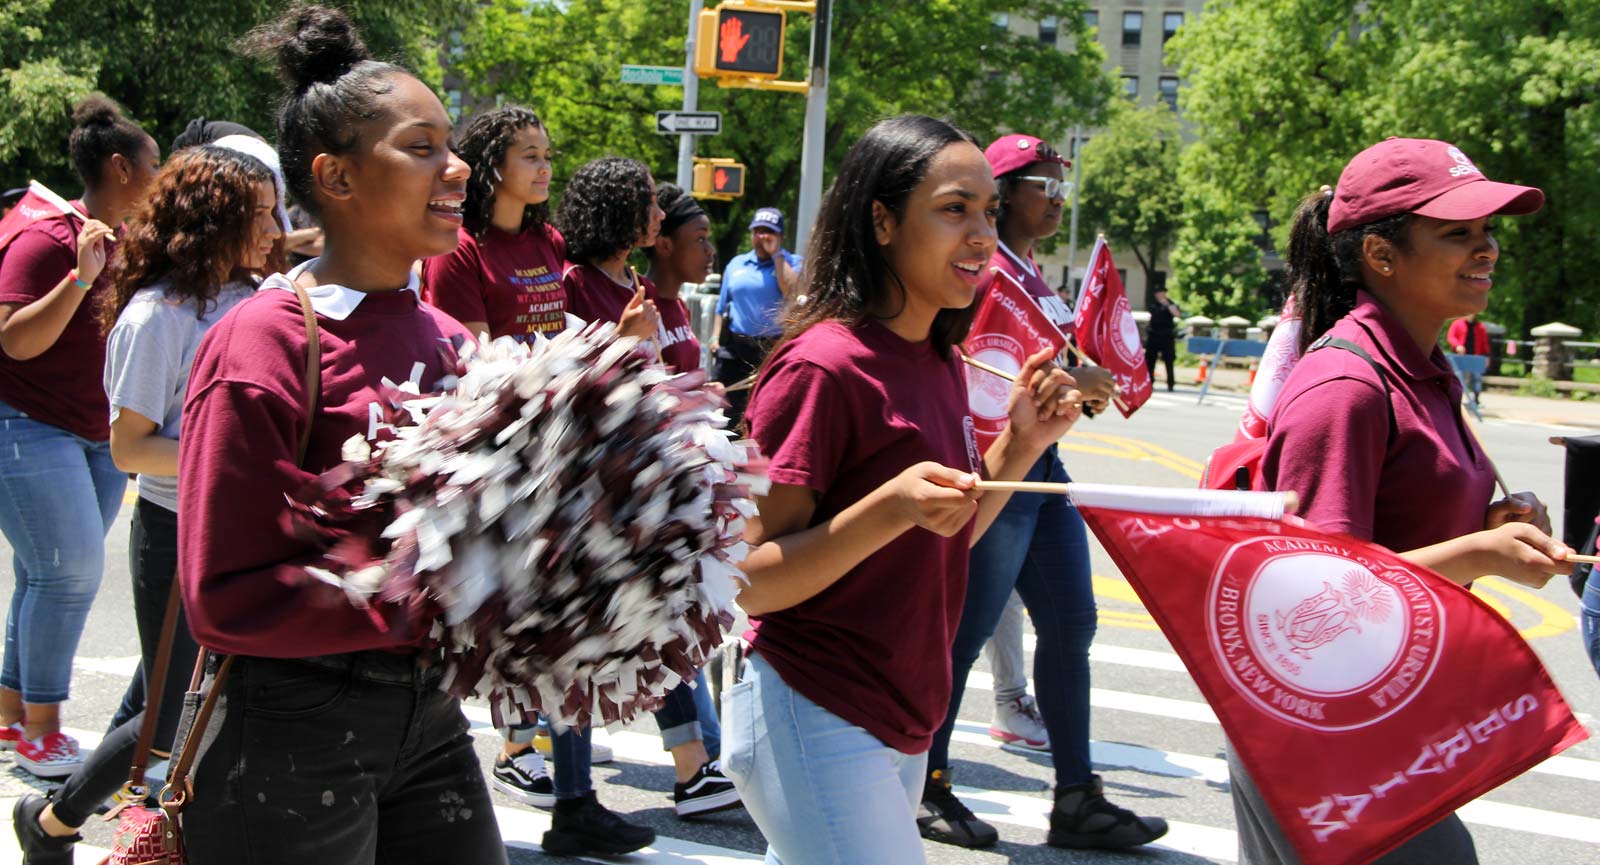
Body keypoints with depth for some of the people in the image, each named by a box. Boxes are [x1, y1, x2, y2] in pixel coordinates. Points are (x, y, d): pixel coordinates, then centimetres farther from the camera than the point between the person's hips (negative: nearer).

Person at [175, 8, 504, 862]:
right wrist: (421, 605, -21)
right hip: (293, 727, -6)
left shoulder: (445, 339, 7)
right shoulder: (265, 343, -12)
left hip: (429, 713, 6)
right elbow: (226, 599, -15)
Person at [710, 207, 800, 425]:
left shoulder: (791, 262, 4)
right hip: (735, 347, 4)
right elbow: (722, 305, 20)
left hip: (774, 349, -3)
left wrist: (776, 254, -11)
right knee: (731, 410, 6)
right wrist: (715, 337, 9)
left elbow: (791, 292, -17)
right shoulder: (736, 264, 16)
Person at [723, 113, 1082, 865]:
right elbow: (746, 581, -18)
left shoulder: (941, 361, 10)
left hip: (901, 726, 8)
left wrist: (1020, 445, 3)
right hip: (812, 720, -8)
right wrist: (888, 511, -31)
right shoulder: (823, 367, -17)